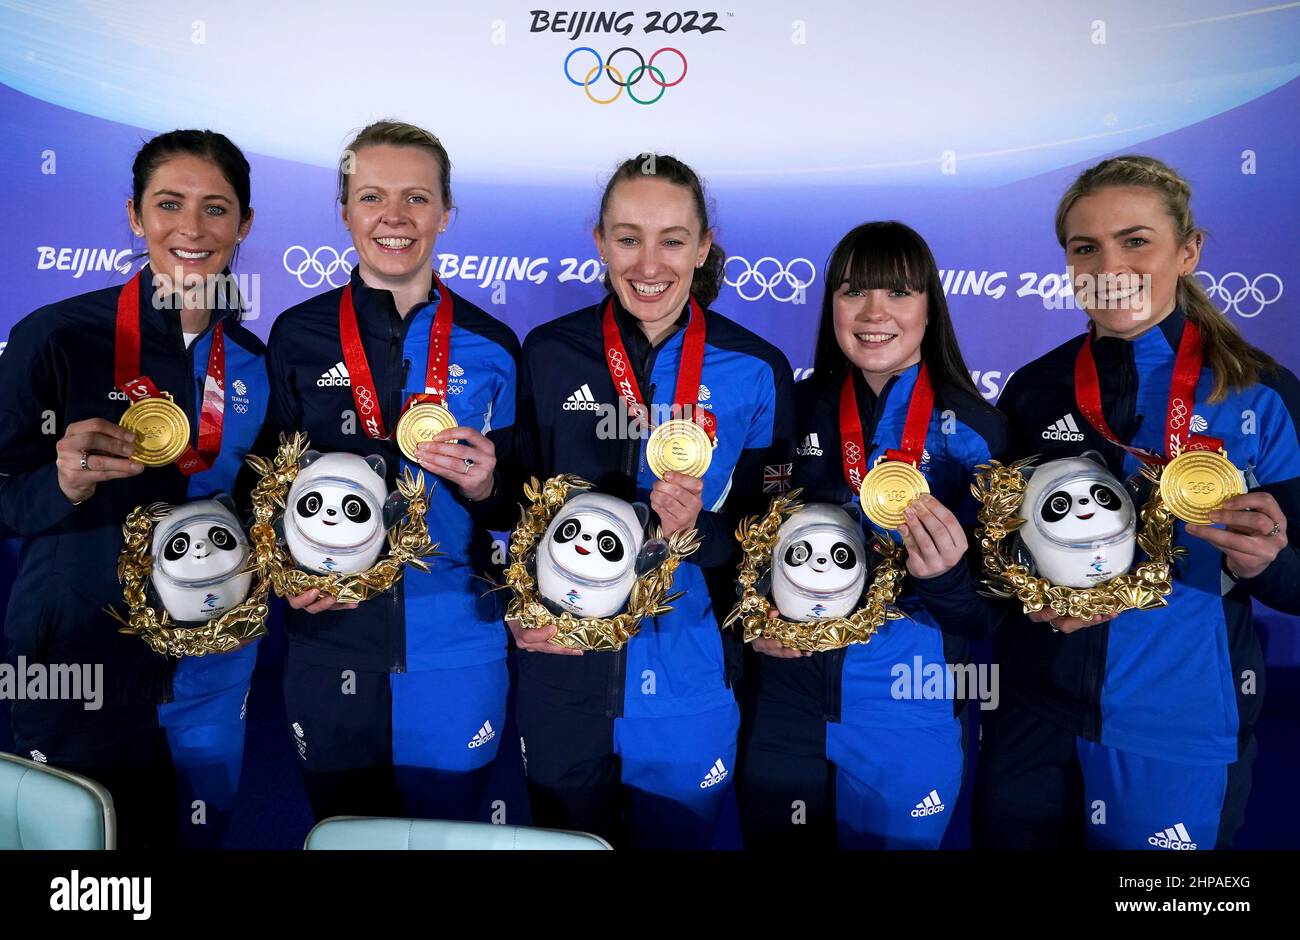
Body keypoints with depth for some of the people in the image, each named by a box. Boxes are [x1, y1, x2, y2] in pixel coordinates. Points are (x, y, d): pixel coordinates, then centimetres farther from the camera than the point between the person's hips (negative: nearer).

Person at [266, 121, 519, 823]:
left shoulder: (490, 346, -1)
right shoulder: (296, 336, -1)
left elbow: (514, 510, 4)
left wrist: (483, 486, -18)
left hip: (456, 652, 0)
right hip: (331, 647, 1)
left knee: (447, 829, 16)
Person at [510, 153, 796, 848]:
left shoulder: (754, 371, -7)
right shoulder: (548, 354, -3)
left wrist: (701, 530, -23)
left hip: (689, 680, -1)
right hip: (563, 668, 1)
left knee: (678, 836, 20)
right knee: (569, 838, 21)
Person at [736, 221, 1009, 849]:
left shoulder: (973, 427, -7)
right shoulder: (798, 408, -2)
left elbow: (992, 612, -7)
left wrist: (945, 575, -27)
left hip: (910, 715, -1)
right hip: (786, 702, 2)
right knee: (774, 841, 16)